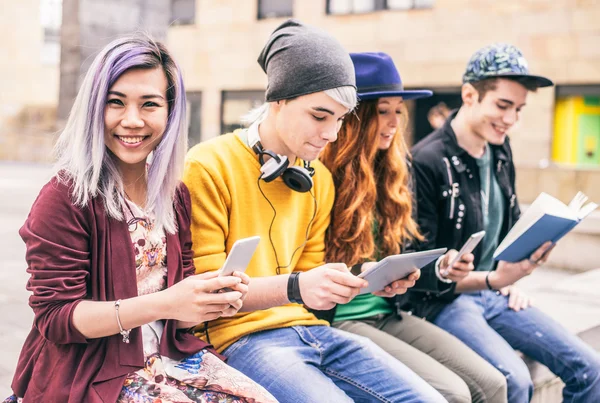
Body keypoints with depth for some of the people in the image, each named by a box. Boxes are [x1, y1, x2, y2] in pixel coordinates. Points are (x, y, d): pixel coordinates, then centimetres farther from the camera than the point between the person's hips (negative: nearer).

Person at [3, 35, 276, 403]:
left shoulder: (176, 195, 6)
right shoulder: (65, 198, -12)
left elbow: (180, 309, 9)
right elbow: (55, 317, -15)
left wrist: (216, 300, -15)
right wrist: (161, 304, -27)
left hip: (169, 356, 5)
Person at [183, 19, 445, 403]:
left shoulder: (320, 178, 13)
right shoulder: (209, 166, -9)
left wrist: (363, 281, -3)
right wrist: (295, 288, -26)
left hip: (308, 329, 7)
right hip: (241, 337, -6)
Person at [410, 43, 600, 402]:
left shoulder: (500, 150, 7)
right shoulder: (427, 161, -18)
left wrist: (511, 281, 9)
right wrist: (492, 280, -29)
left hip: (496, 291, 8)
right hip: (445, 298, -7)